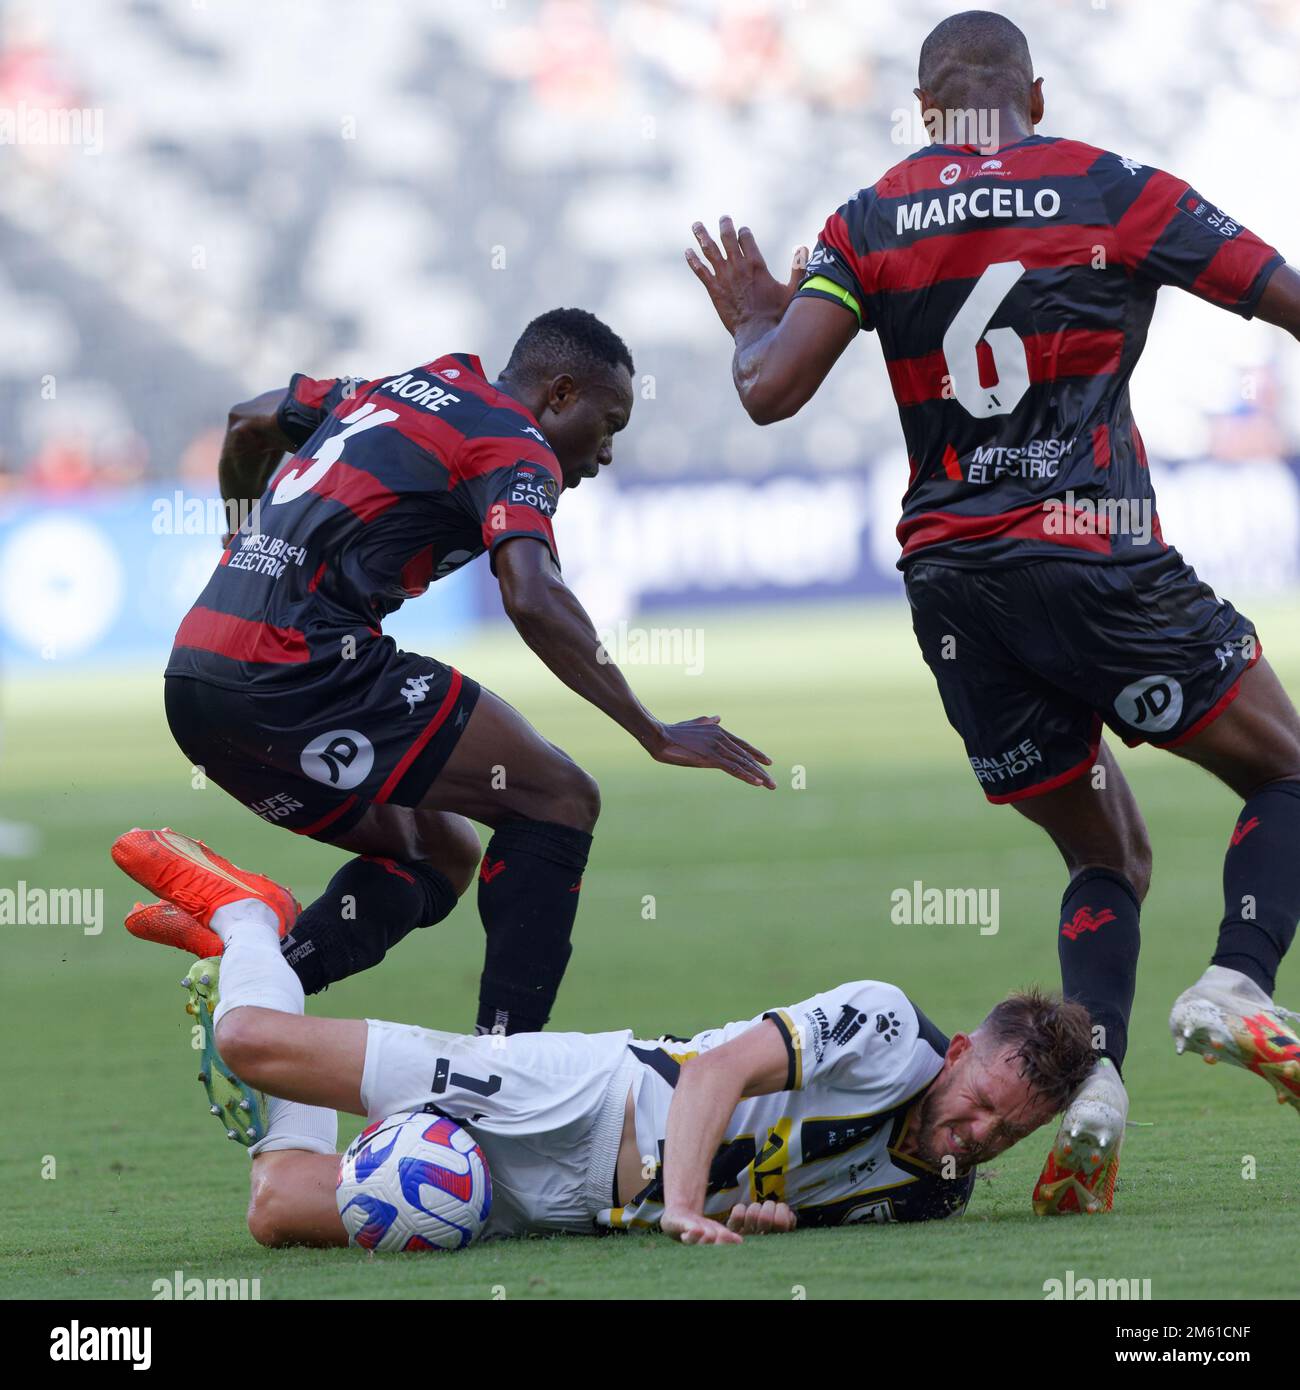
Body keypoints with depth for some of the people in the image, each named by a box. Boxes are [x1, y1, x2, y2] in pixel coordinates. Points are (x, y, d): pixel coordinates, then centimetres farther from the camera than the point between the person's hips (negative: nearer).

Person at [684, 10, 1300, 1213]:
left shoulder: (869, 225, 7)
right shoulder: (1112, 192, 1)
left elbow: (770, 392, 0)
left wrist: (754, 321, 22)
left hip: (948, 574, 4)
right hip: (1094, 554, -4)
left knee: (1106, 854, 16)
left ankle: (1089, 1087, -7)